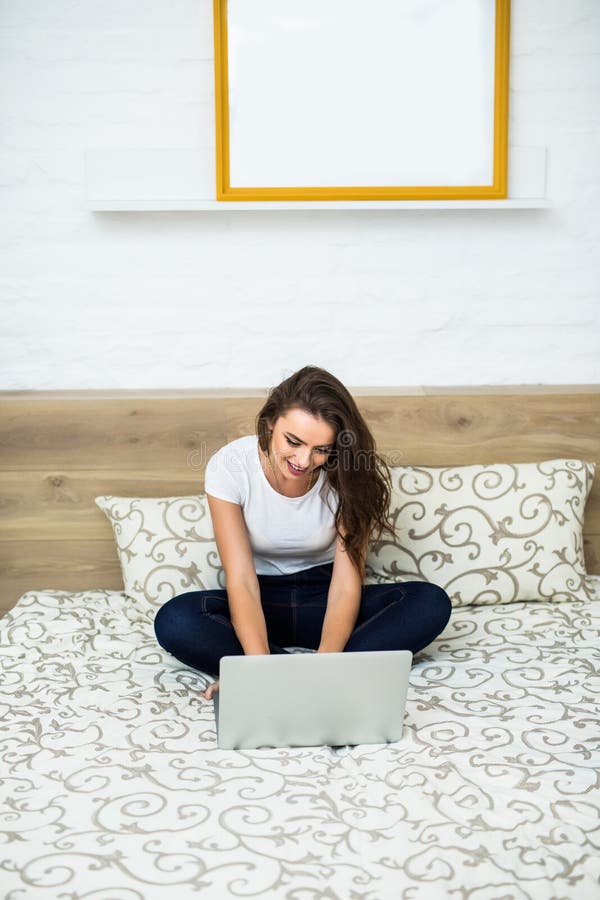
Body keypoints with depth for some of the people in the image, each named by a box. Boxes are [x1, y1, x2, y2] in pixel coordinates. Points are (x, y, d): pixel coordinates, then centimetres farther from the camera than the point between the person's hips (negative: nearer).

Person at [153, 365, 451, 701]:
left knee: (431, 603, -25)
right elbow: (241, 580, -26)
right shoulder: (230, 466, -21)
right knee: (174, 621, -33)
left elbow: (346, 585, -21)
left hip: (323, 599, 1)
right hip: (261, 604, -1)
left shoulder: (347, 474, -18)